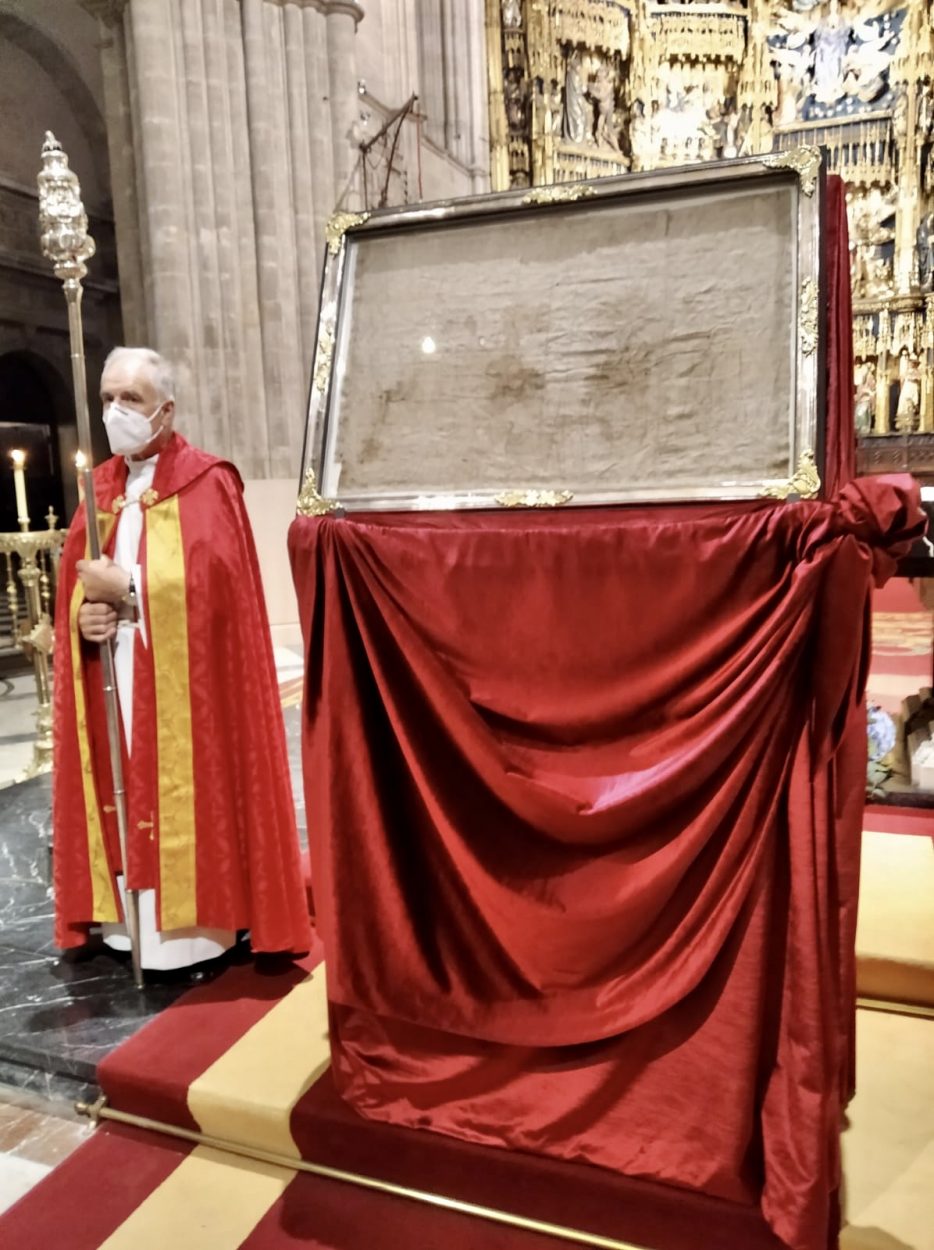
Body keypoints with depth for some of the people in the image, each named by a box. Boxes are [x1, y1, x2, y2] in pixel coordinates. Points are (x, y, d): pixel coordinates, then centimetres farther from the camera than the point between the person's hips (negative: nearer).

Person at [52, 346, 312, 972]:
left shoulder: (206, 483, -6)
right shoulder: (100, 489, 13)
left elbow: (212, 583, -18)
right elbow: (74, 586, 12)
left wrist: (128, 588, -16)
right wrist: (83, 615, -9)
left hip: (185, 689, -6)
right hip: (115, 690, 6)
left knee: (186, 795, -1)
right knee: (126, 791, 11)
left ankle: (196, 921, 12)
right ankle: (130, 916, 23)